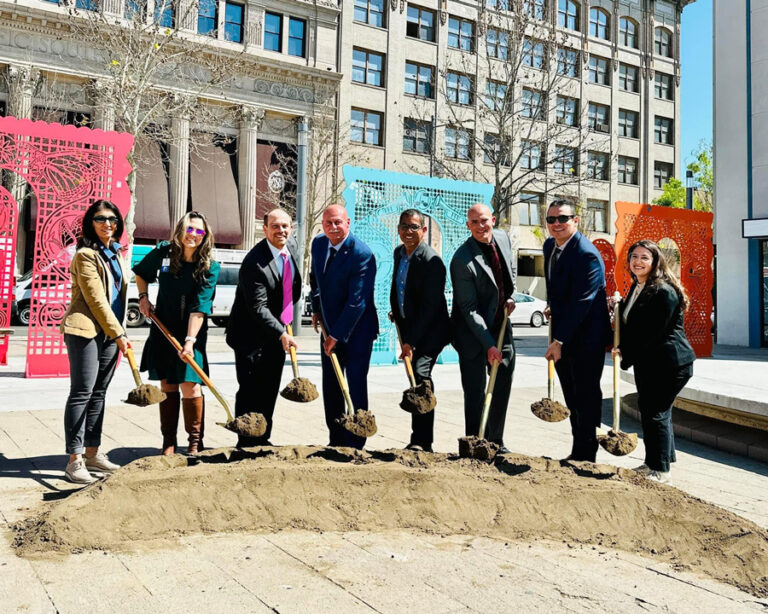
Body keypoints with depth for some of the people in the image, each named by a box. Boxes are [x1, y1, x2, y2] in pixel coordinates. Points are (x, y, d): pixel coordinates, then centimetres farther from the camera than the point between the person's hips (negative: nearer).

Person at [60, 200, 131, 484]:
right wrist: (118, 334, -13)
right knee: (82, 393, -7)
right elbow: (96, 299, -14)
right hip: (86, 329, -8)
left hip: (110, 332, 8)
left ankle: (92, 453, 18)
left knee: (98, 393, 11)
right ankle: (75, 460, -2)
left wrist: (118, 332, 17)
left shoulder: (115, 253, 16)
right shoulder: (86, 254, -10)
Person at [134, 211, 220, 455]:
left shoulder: (210, 267, -12)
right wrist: (143, 297, 4)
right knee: (167, 385, 6)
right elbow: (141, 272, 19)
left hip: (192, 333, -3)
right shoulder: (163, 252, -3)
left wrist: (190, 340, -28)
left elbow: (199, 307, -21)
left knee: (190, 385, -7)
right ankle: (168, 442, 16)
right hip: (163, 330, 3)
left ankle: (195, 441, 8)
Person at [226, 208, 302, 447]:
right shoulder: (254, 262, -23)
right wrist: (281, 334, -31)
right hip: (251, 335, -7)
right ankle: (246, 442, 9)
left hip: (278, 333, 7)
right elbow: (258, 308, -26)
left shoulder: (292, 250, 2)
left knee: (270, 391, 12)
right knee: (250, 390, -3)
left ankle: (262, 439, 23)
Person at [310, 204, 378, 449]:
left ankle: (354, 444, 4)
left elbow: (357, 301, -23)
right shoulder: (318, 243, 1)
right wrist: (316, 310, 12)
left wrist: (337, 335, -21)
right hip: (329, 327, 7)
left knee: (356, 385, -5)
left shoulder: (362, 254, -22)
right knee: (330, 385, 11)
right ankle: (335, 440, 22)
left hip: (356, 330, -7)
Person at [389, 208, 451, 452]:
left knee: (419, 372, -22)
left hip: (431, 330, -8)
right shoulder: (399, 252, 7)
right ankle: (421, 439, 24)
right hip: (409, 328, 9)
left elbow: (430, 307, -23)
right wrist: (397, 314, 16)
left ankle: (421, 440, -17)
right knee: (416, 379, 13)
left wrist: (412, 342, -24)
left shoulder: (431, 261, -19)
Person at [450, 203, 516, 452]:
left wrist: (510, 297, 4)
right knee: (475, 392, -1)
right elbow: (469, 309, -22)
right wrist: (489, 345, -24)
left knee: (503, 385, 14)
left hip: (501, 325, 7)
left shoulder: (503, 238, -1)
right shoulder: (462, 260, -23)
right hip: (473, 332, -7)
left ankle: (495, 441, 28)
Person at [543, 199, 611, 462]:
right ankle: (577, 452, 28)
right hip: (563, 335, 9)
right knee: (571, 396, 16)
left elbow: (580, 303, -24)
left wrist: (559, 341, -24)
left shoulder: (586, 254, -22)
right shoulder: (549, 245, 6)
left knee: (586, 396, 1)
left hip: (586, 337, -9)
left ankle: (585, 456, 13)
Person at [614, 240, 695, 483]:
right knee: (647, 411, 16)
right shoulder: (637, 287, 11)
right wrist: (621, 348, 1)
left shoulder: (664, 292, -19)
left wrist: (627, 356, -12)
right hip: (646, 363, 10)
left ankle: (660, 470, 9)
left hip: (668, 363, -10)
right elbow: (630, 323, 19)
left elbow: (653, 333, -21)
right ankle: (652, 463, 30)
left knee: (656, 413, -3)